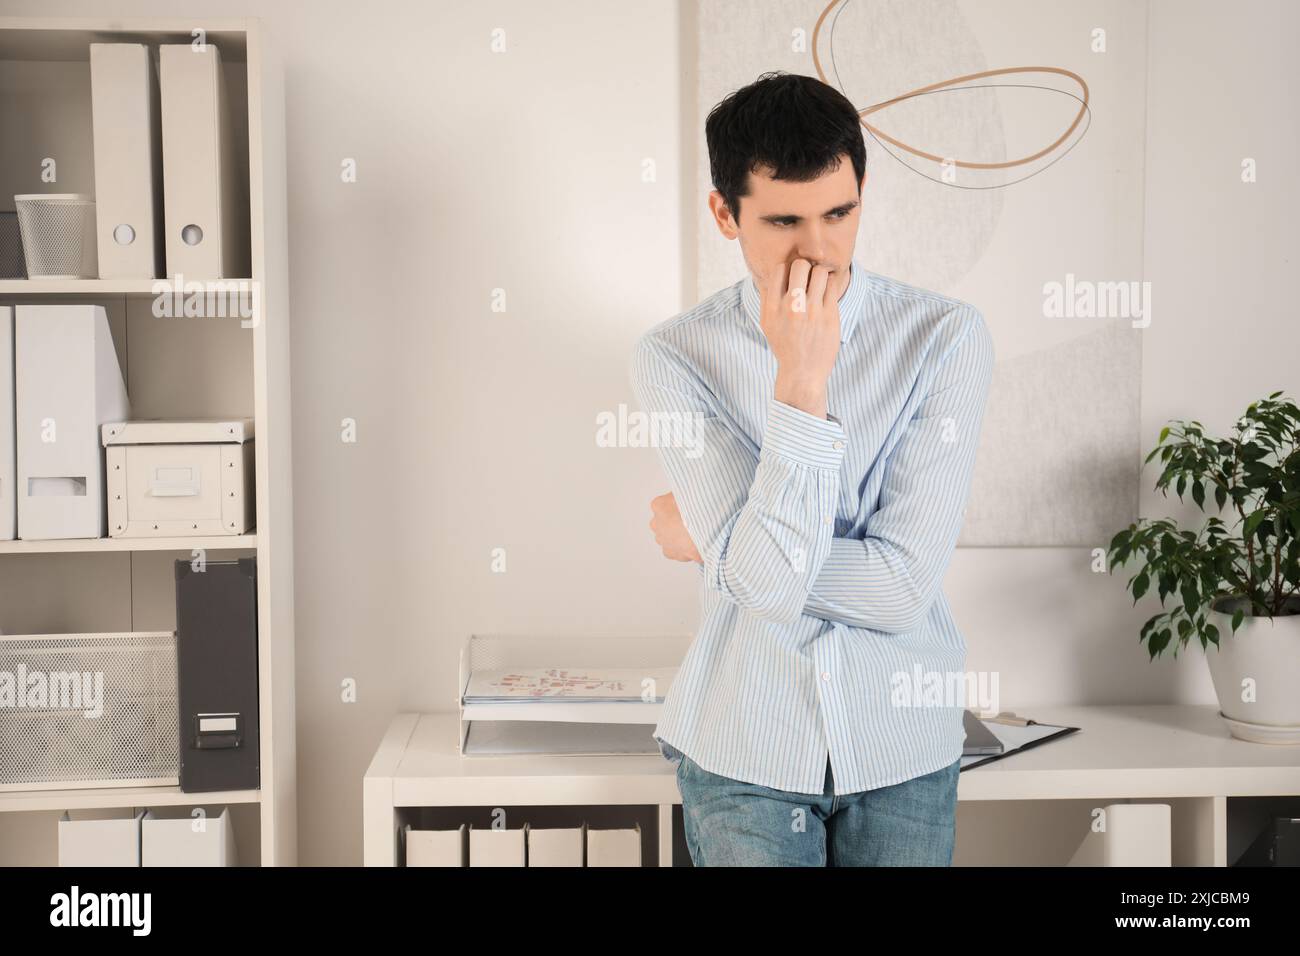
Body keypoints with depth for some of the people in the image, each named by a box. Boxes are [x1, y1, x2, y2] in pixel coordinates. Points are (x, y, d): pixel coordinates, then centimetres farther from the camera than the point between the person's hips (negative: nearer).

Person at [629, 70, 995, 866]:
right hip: (746, 749, 0)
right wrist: (800, 383, -23)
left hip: (902, 747, 1)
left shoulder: (946, 336, -11)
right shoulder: (676, 355, -10)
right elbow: (766, 583, -20)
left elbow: (904, 585, -16)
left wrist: (707, 542, -11)